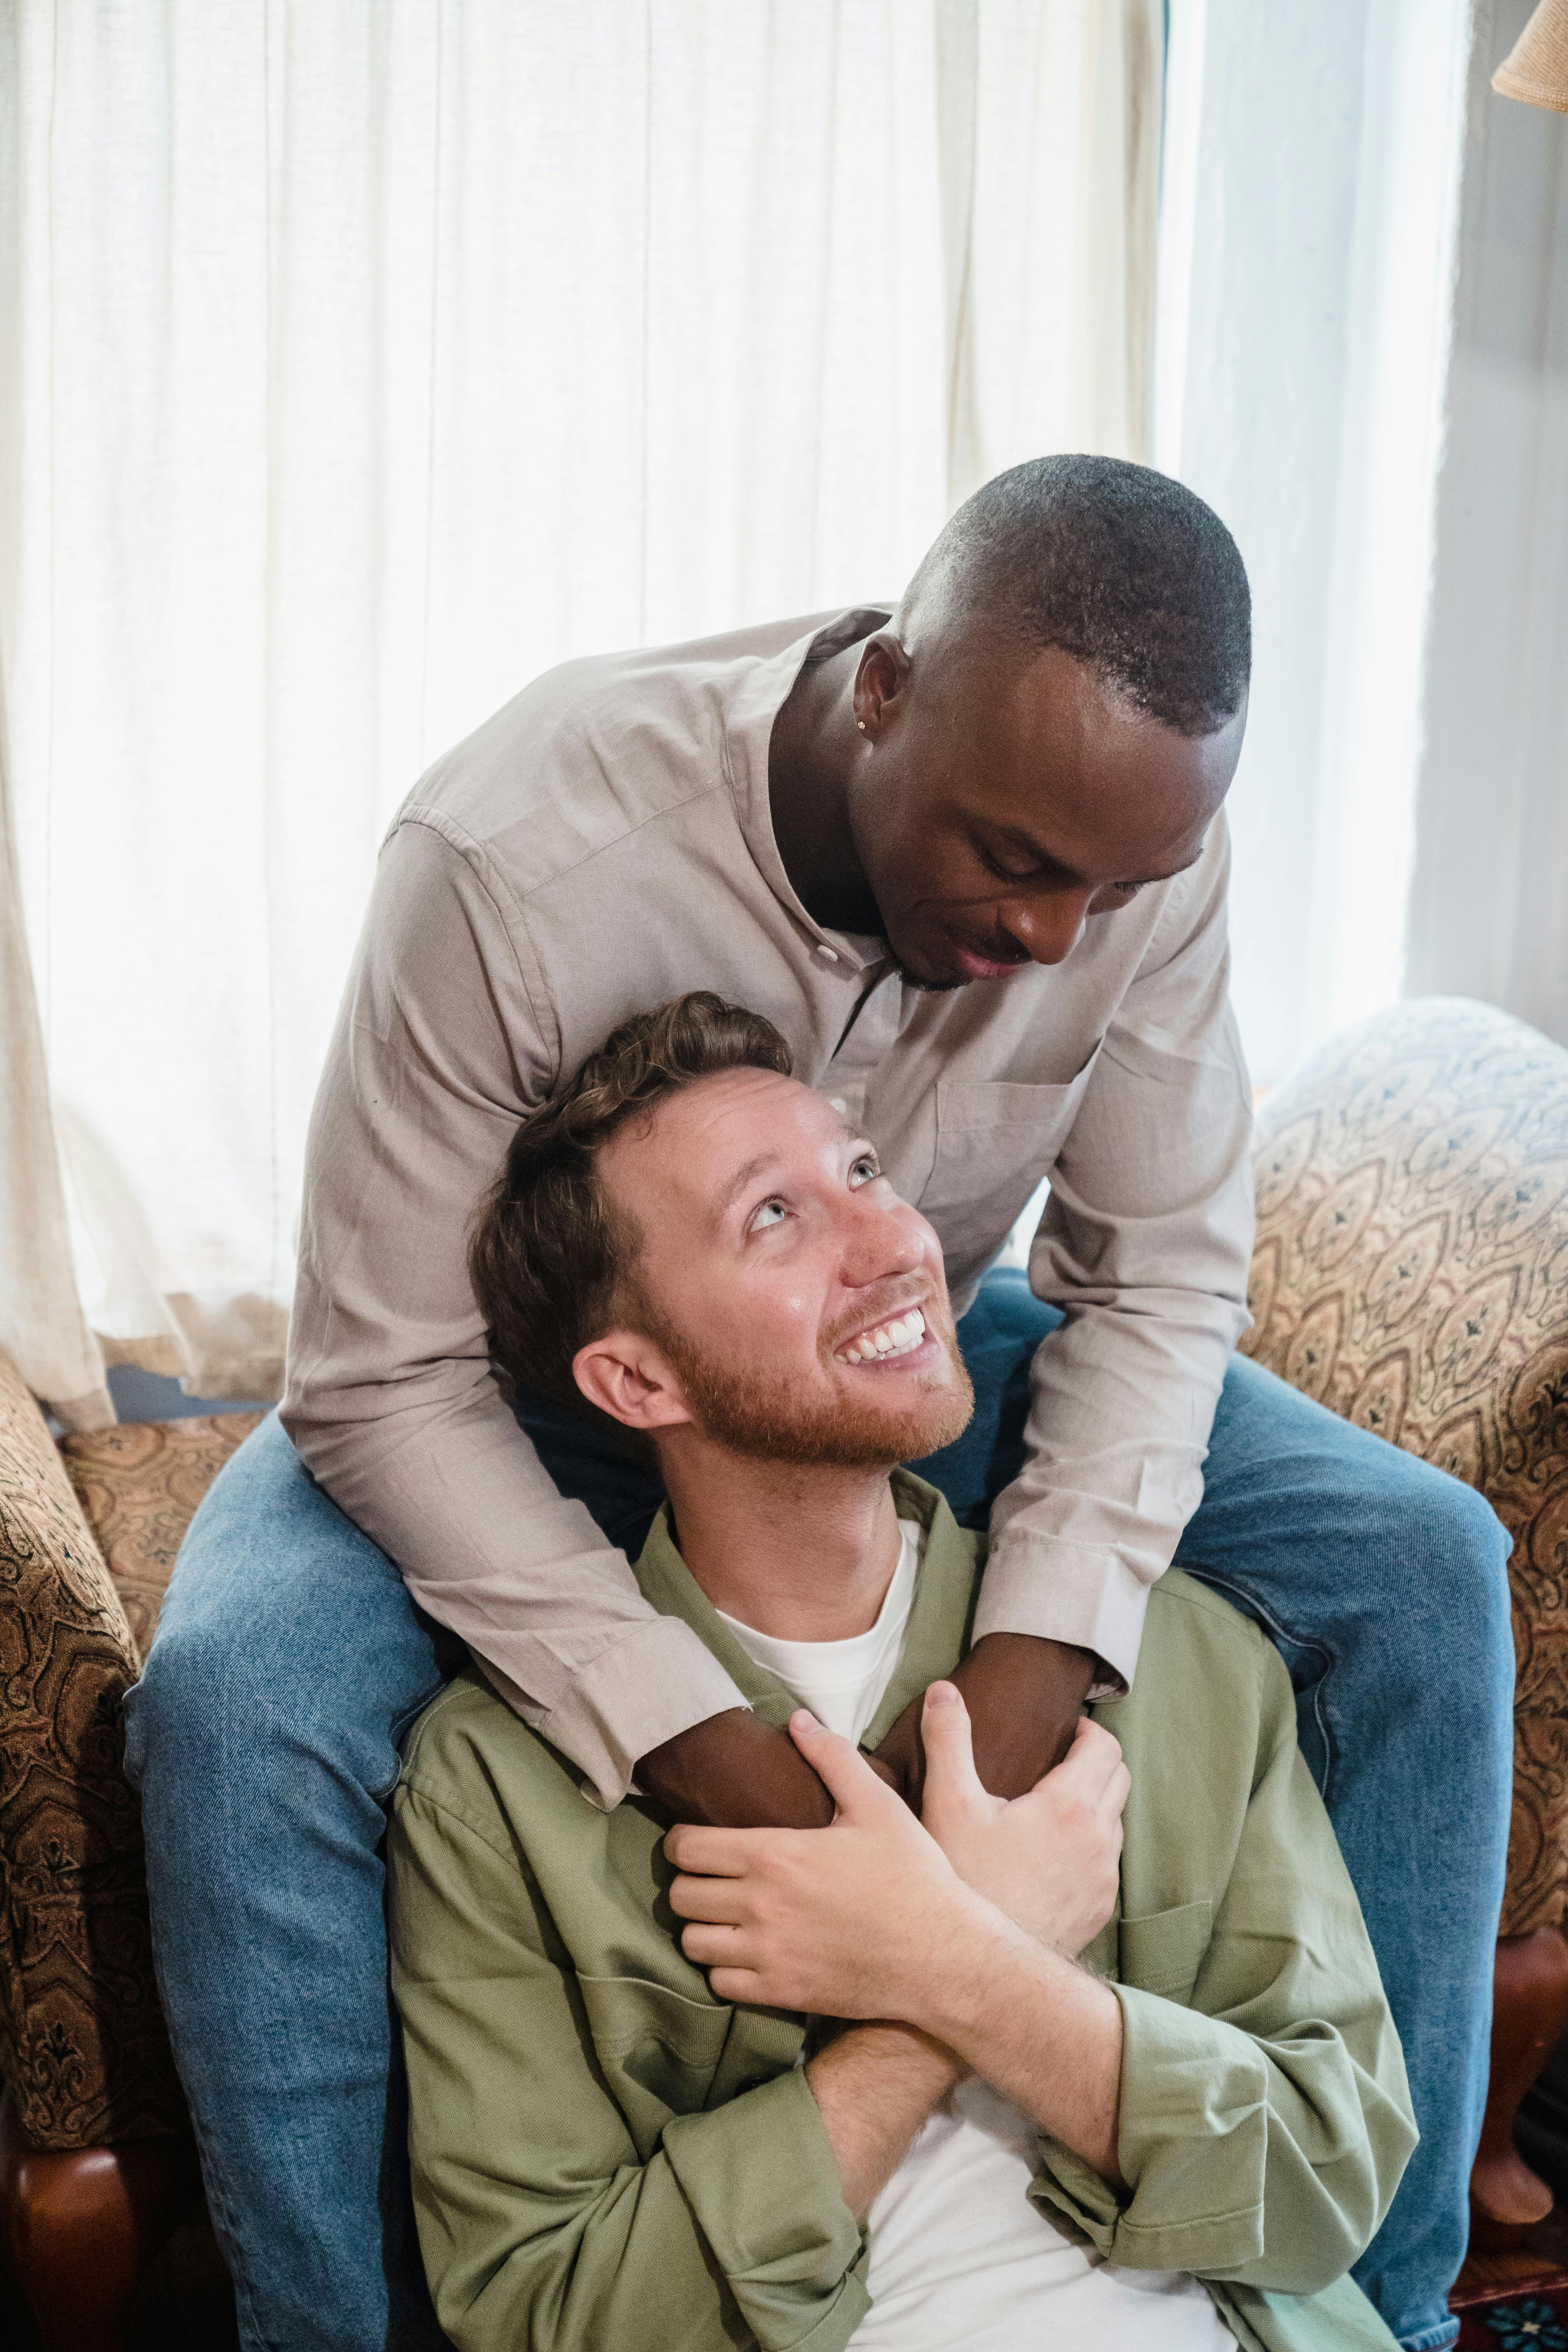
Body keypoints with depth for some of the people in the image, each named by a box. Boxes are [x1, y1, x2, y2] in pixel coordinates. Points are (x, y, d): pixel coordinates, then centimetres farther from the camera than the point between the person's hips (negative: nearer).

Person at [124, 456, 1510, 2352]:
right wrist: (705, 1751, -38)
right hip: (533, 1408, -3)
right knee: (234, 1702, -33)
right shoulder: (520, 856, -33)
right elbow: (386, 1387, -28)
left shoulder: (1136, 841, -21)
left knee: (1420, 1564, -12)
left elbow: (1161, 1274, -11)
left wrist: (1038, 1648, -27)